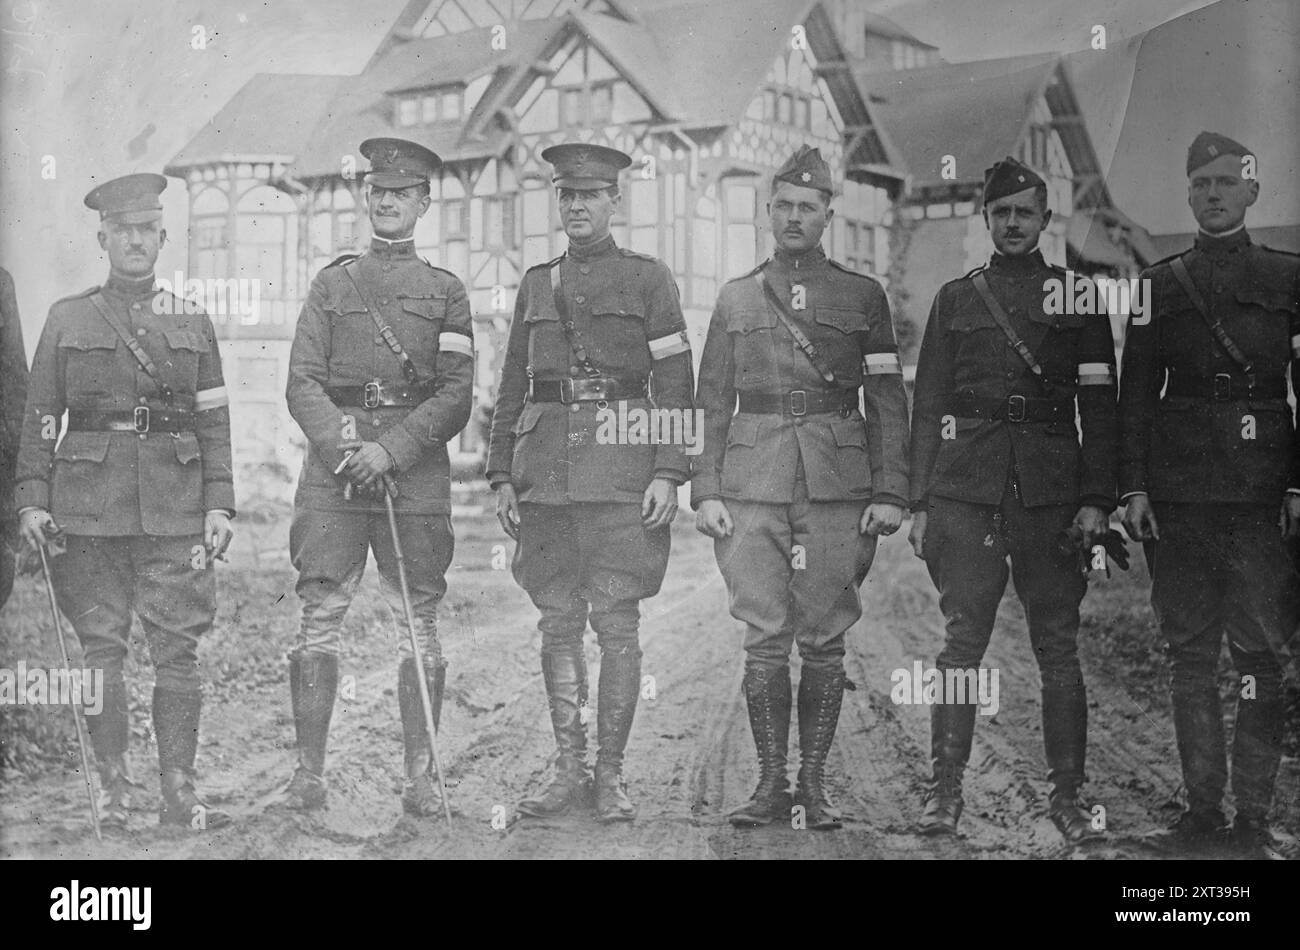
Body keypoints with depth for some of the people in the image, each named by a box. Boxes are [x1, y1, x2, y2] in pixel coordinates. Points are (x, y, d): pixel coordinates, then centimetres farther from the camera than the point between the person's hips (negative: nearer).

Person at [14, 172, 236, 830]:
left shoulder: (192, 322, 13)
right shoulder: (67, 319, 10)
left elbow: (214, 423, 10)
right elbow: (39, 418, 8)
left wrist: (219, 504, 1)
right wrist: (31, 500, -1)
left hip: (175, 507, 1)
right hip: (89, 505, 0)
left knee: (179, 650, -2)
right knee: (100, 648, 1)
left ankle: (179, 791, 4)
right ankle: (113, 789, 10)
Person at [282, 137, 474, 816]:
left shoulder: (445, 291, 11)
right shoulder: (331, 284, 15)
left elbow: (455, 396, 2)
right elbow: (302, 383, 6)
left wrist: (390, 451, -12)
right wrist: (342, 447, -11)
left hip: (416, 470, -1)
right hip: (332, 467, 1)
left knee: (418, 623, 0)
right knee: (319, 617, -4)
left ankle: (421, 777, 5)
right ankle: (308, 773, 1)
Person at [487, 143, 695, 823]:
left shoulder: (649, 279, 5)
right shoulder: (536, 284, 16)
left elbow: (674, 385, 0)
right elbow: (512, 387, 16)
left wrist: (668, 473, -9)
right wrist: (501, 474, 9)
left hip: (620, 468, -3)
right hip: (545, 472, 4)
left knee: (617, 625, -3)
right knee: (557, 625, 5)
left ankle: (611, 774, 5)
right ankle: (568, 772, 13)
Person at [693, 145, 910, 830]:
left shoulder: (862, 297, 8)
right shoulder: (736, 299, 12)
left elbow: (887, 402, 6)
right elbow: (712, 403, 11)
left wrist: (889, 493, -3)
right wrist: (704, 490, 1)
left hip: (837, 486, -1)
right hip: (753, 486, 1)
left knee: (823, 639, 1)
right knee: (764, 638, -2)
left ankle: (814, 784, 11)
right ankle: (770, 782, 8)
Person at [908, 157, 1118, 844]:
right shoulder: (955, 298, 14)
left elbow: (1099, 404, 5)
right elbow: (927, 404, 12)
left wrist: (1096, 499, -5)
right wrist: (919, 502, 4)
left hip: (1049, 491, 0)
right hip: (965, 487, 1)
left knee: (1059, 645, 1)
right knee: (962, 639, -2)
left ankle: (1067, 795, 7)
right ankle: (945, 791, 4)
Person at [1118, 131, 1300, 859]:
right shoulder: (1159, 284, 12)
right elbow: (1137, 391, 8)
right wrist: (1133, 486, -1)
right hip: (1178, 490, 2)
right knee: (1191, 650, 4)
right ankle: (1203, 806, 12)